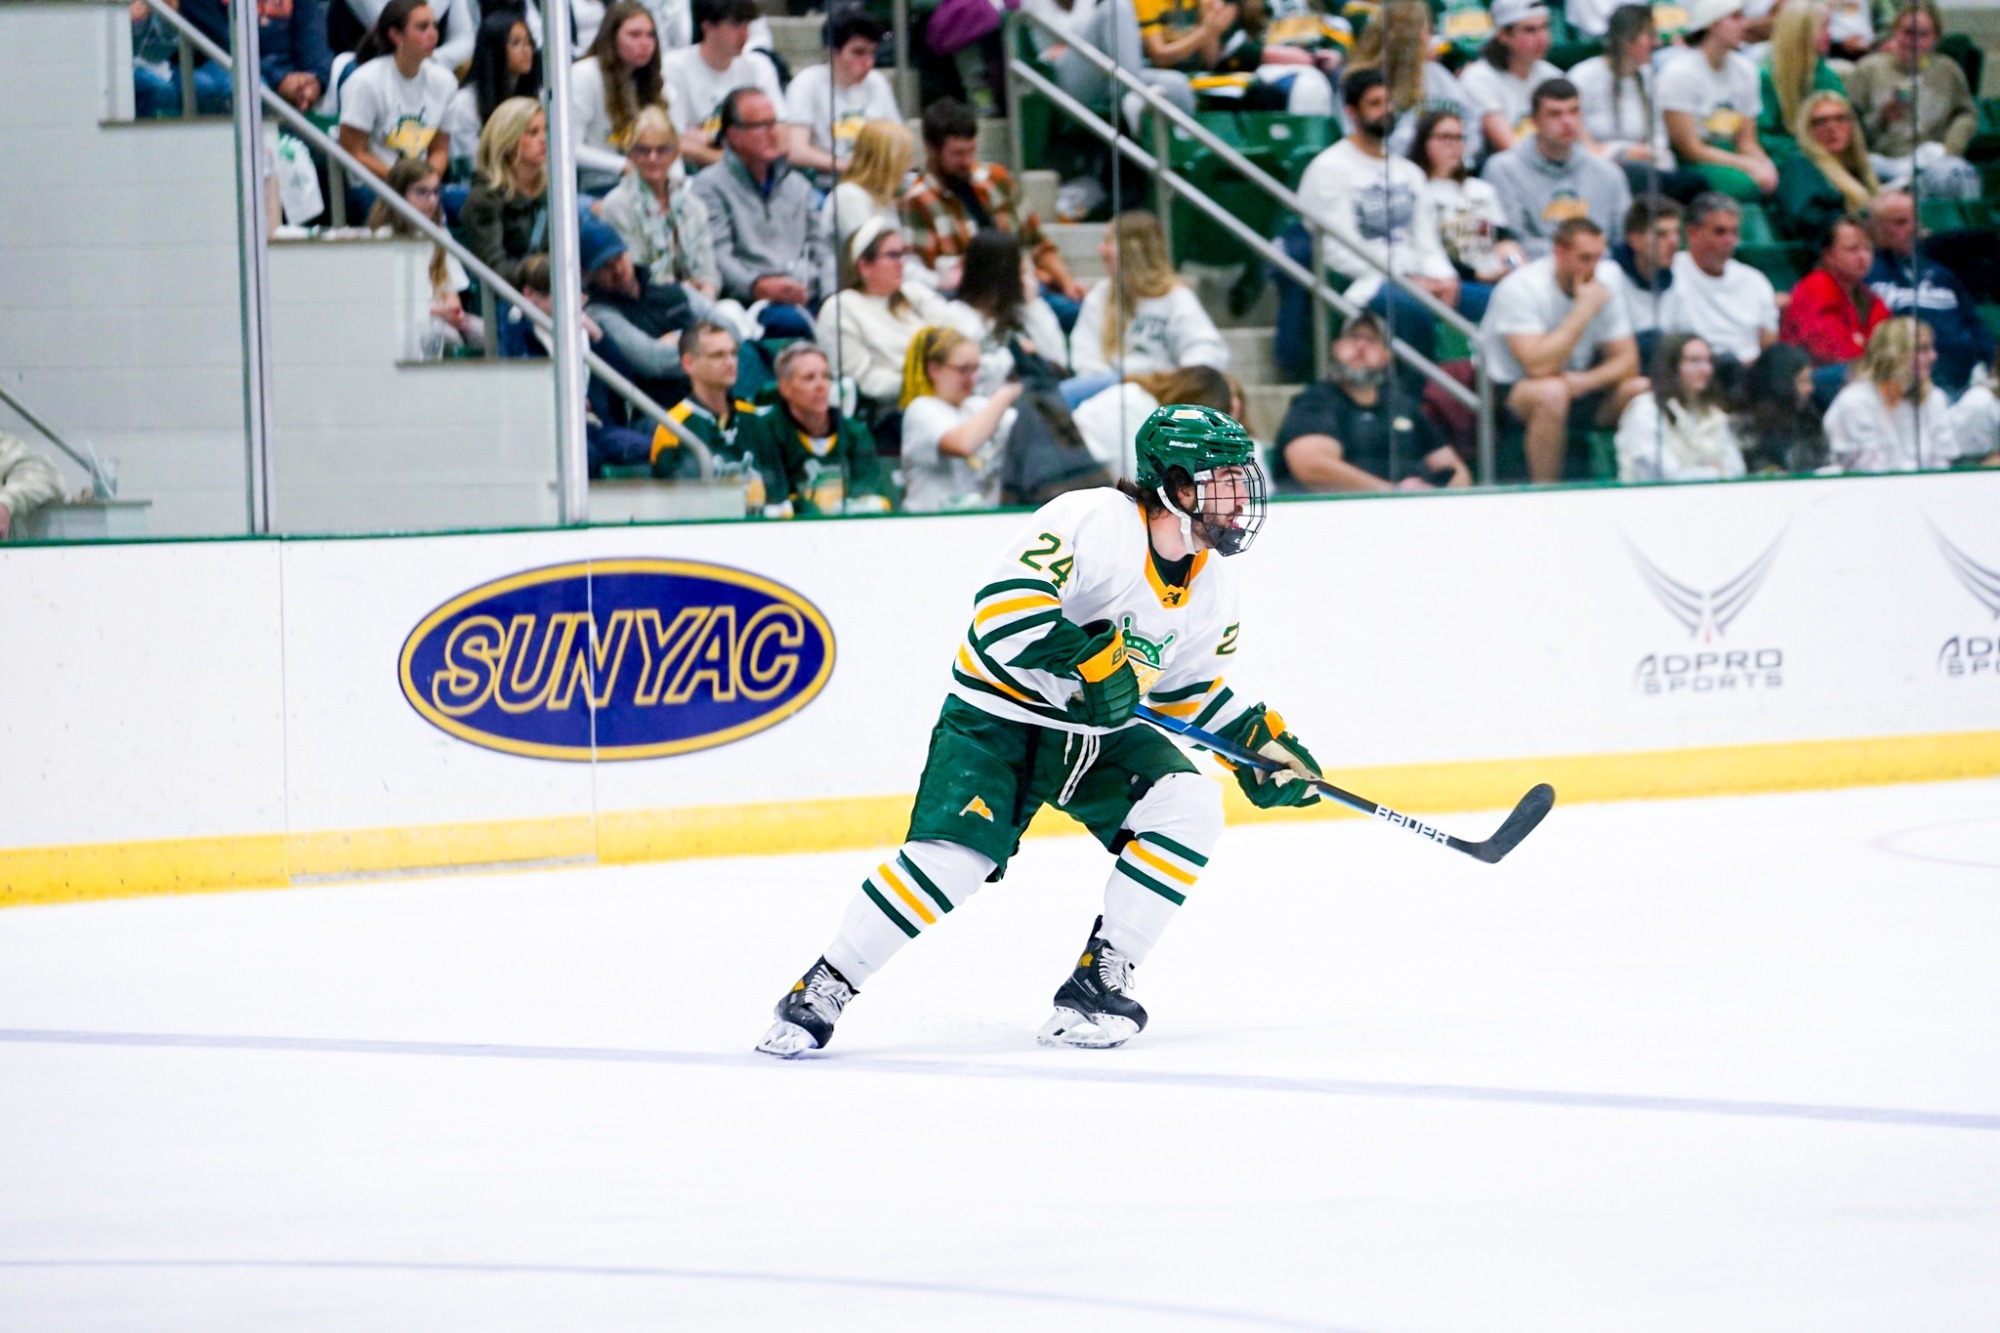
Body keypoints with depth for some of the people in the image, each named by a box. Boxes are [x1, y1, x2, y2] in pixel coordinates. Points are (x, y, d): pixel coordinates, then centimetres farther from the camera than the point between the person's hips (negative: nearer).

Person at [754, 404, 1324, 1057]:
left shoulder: (1213, 584, 2)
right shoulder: (1094, 521, -23)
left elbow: (1190, 683, 17)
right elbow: (1004, 603, -30)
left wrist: (1261, 739, 7)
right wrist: (1089, 657, -35)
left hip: (1103, 734, 7)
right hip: (1001, 714, -7)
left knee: (1189, 808, -16)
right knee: (952, 855, -22)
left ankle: (1097, 985, -8)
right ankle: (819, 994, -7)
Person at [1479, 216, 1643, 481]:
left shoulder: (1603, 284, -5)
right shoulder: (1521, 288, -22)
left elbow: (1627, 361, -4)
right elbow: (1538, 366, -32)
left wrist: (1586, 381, -25)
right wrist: (1585, 310, -30)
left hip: (1577, 386, 6)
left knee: (1646, 391, -17)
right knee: (1552, 392, -39)